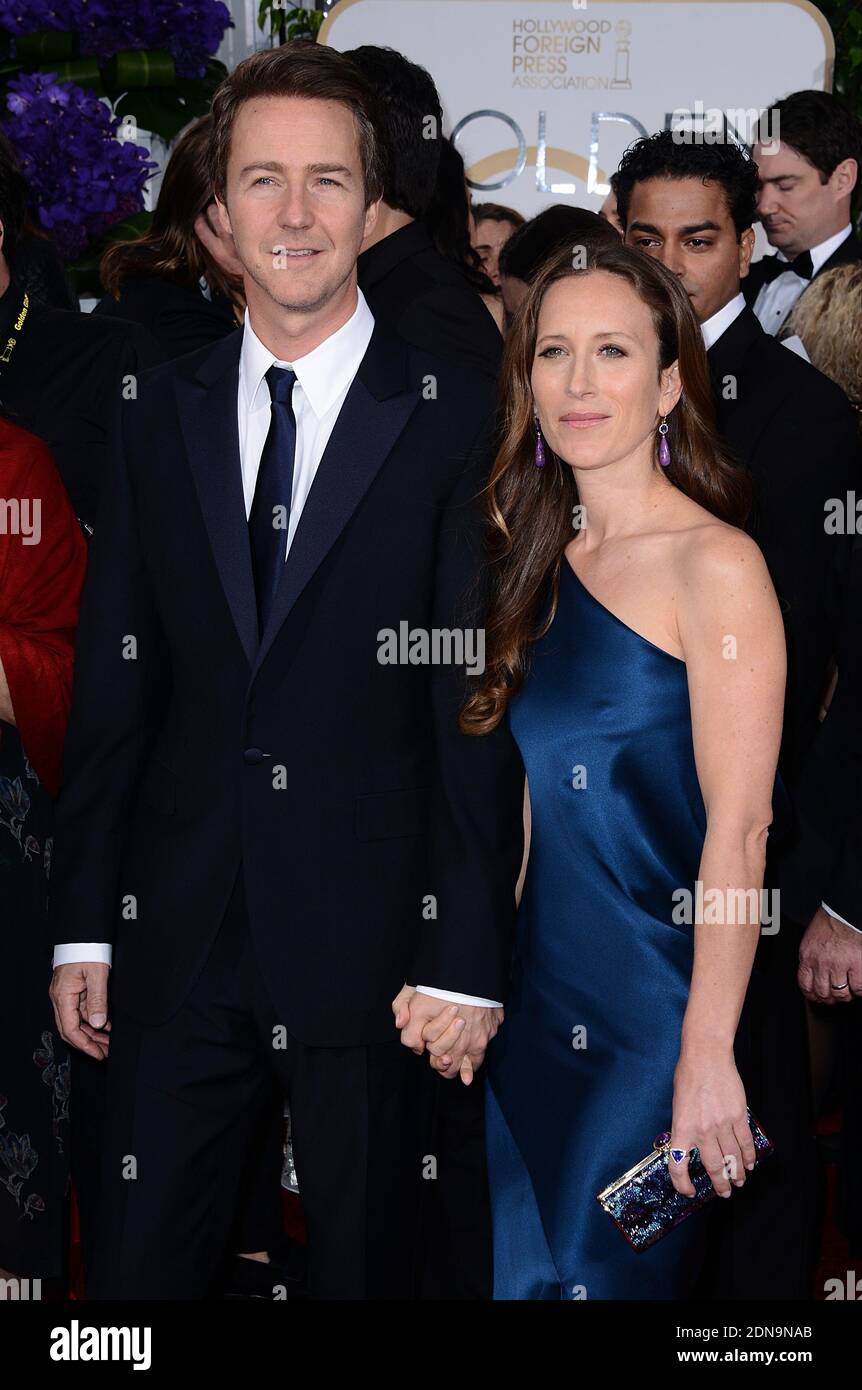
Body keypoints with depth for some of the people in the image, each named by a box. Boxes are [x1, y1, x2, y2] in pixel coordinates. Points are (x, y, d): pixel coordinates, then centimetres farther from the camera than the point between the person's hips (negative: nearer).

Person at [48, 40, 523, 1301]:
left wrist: (467, 958, -10)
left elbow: (480, 708, -7)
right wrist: (84, 923, 5)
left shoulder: (456, 421, -4)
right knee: (140, 1263, 9)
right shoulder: (164, 413, 8)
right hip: (181, 941, 3)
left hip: (368, 944, -3)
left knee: (362, 1261, 12)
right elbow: (113, 682, 8)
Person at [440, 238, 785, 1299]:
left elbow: (738, 832, -18)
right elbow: (526, 800, 11)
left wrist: (708, 1055, -22)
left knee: (617, 1269, 4)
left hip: (655, 1004, -7)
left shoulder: (716, 564, -13)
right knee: (522, 1261, 14)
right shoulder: (541, 559, 9)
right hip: (537, 993, 7)